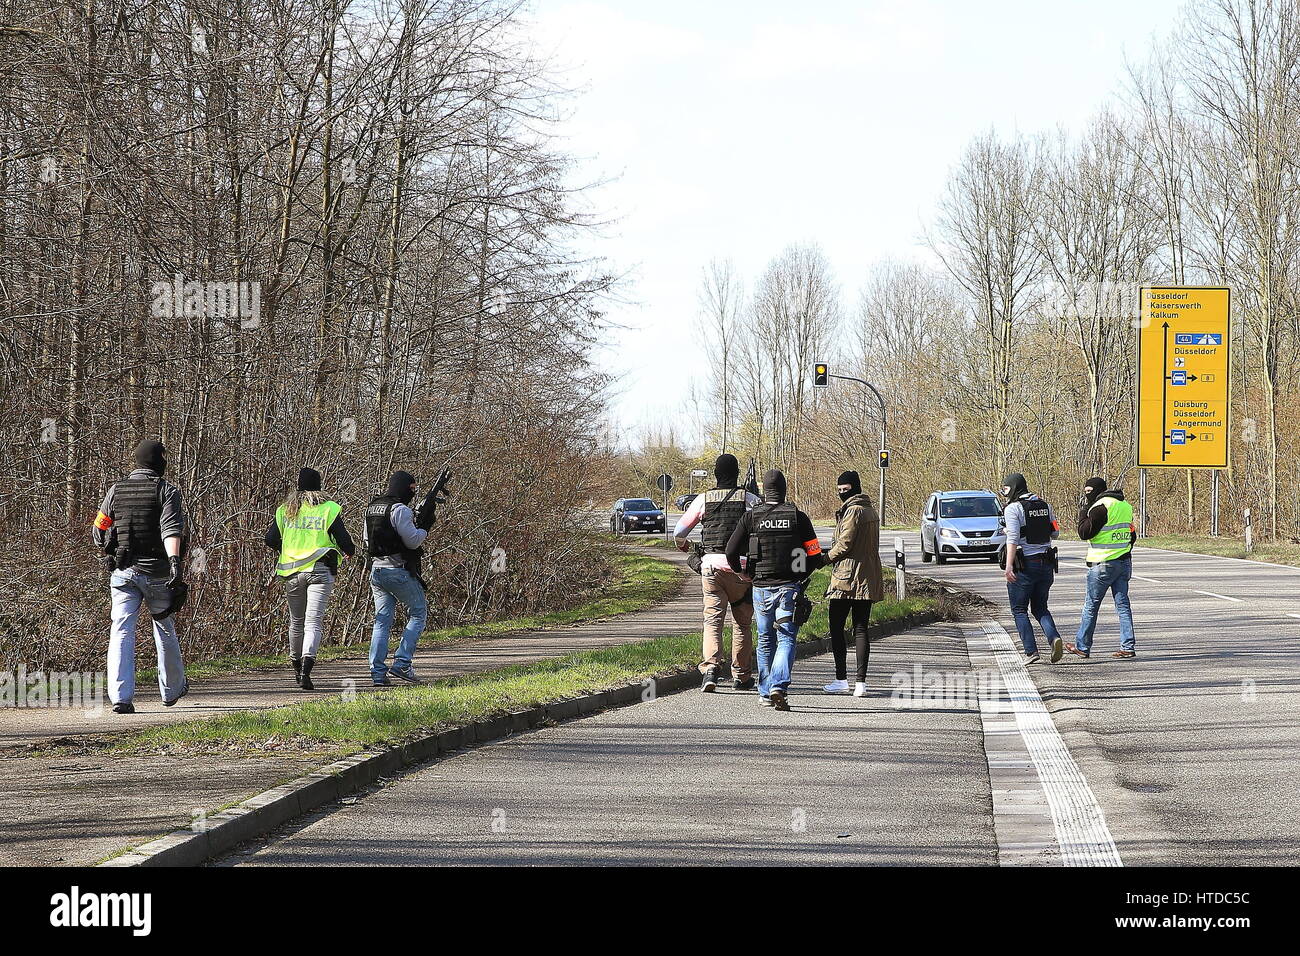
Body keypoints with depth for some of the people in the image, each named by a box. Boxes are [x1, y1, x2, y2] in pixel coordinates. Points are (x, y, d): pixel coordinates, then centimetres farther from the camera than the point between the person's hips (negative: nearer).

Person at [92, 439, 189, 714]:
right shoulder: (166, 490, -3)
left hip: (122, 571, 2)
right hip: (156, 572, -2)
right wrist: (175, 561, -30)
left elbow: (98, 534, 12)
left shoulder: (116, 490, 8)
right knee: (164, 629, 16)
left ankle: (120, 696, -17)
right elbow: (171, 529, -19)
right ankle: (172, 689, 31)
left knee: (121, 632, -2)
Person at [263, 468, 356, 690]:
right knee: (313, 623, -9)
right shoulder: (329, 508, -1)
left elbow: (271, 540, 6)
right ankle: (306, 665, -28)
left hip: (291, 572, 3)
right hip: (320, 571, -3)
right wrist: (350, 551, 19)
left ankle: (296, 667, 32)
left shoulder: (284, 510, 8)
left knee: (296, 621, 19)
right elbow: (342, 538, -4)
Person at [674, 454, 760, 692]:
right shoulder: (749, 499, 0)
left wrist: (683, 546, 32)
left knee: (712, 619, 0)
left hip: (711, 565, 1)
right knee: (742, 623, 11)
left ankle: (710, 667, -21)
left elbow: (679, 532, 9)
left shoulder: (704, 499, 4)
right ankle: (741, 676, 17)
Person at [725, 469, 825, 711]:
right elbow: (815, 555, -1)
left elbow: (731, 552, -3)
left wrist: (745, 573, 15)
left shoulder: (751, 518, 0)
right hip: (790, 587, -2)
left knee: (765, 641, 14)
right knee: (786, 639, -2)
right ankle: (779, 686, -22)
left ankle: (765, 693, 18)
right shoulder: (798, 517, -1)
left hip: (761, 588, 2)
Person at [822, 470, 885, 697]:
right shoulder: (871, 511, 16)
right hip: (868, 580, 8)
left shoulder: (853, 511, -13)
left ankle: (841, 680, 0)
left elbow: (844, 544, -16)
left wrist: (827, 558, 0)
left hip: (846, 577, -8)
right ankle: (861, 682, 1)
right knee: (861, 629, 6)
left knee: (836, 628, 1)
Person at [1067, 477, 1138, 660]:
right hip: (1124, 562, 8)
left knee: (1091, 605, 2)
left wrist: (1083, 513, -2)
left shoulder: (1100, 507, -13)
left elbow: (1085, 533, -14)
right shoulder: (1125, 506, 14)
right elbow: (1132, 535, 19)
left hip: (1103, 564, -8)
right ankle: (1128, 647, 1)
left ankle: (1082, 646, 9)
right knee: (1123, 605, 7)